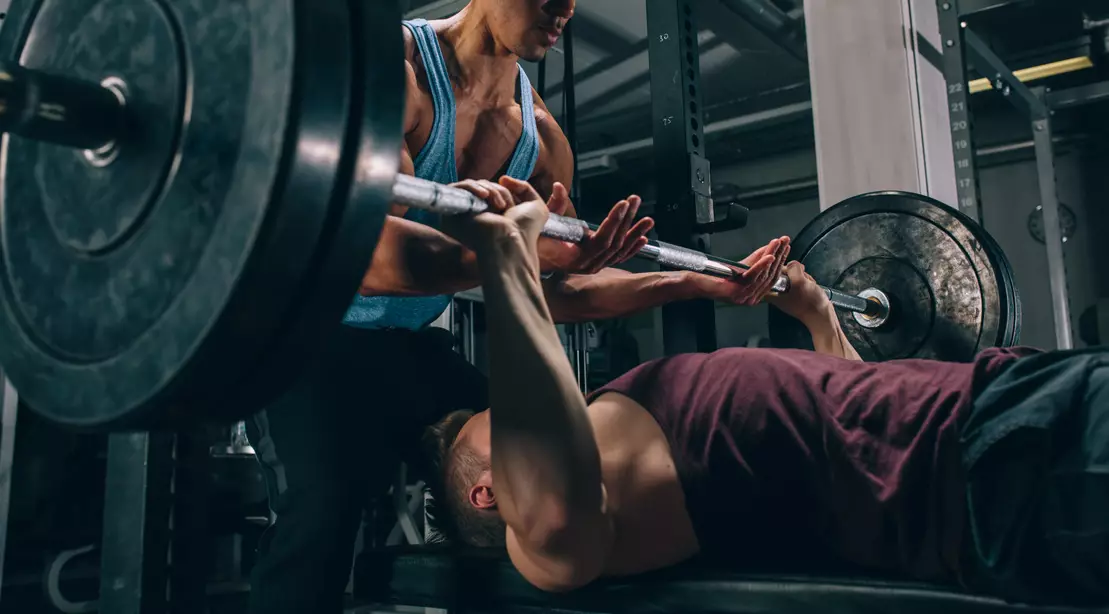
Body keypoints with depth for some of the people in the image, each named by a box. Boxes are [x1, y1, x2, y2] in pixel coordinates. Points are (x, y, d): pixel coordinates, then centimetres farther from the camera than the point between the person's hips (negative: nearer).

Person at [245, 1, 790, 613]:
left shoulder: (540, 132, 4)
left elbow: (555, 291, 6)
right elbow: (370, 253, -31)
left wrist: (703, 283, 2)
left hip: (415, 343, 7)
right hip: (312, 333, -6)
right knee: (325, 509, -27)